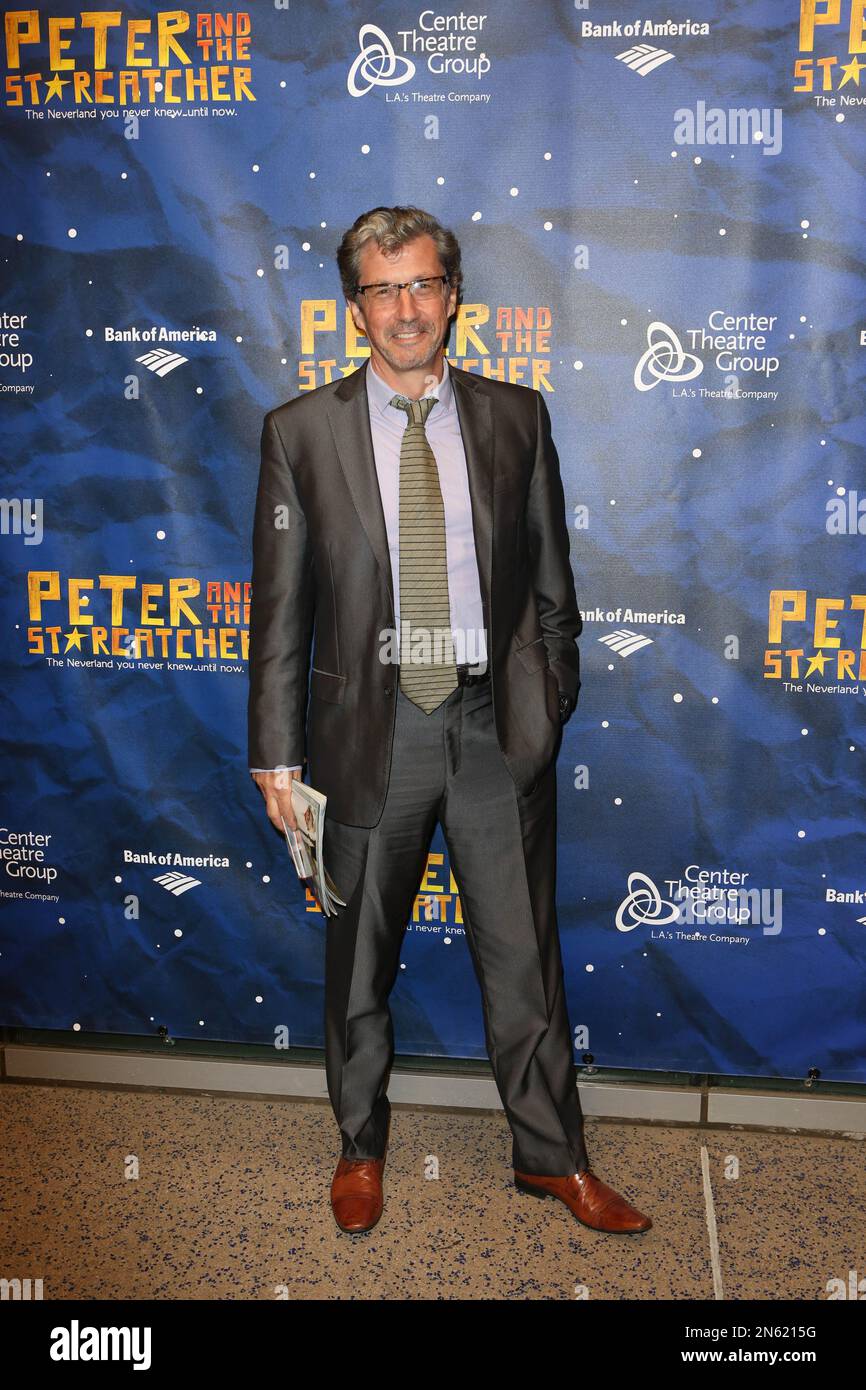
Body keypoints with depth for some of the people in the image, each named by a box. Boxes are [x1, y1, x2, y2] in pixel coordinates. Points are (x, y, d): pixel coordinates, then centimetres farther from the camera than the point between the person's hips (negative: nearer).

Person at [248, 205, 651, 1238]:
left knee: (523, 955, 9)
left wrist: (551, 704, 5)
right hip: (370, 725, 0)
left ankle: (551, 1156, 28)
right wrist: (277, 751, -3)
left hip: (498, 726, 1)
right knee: (359, 960, 13)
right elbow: (279, 607, 0)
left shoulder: (515, 417, 5)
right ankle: (361, 1149, 35)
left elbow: (549, 578, 9)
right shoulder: (300, 431, 0)